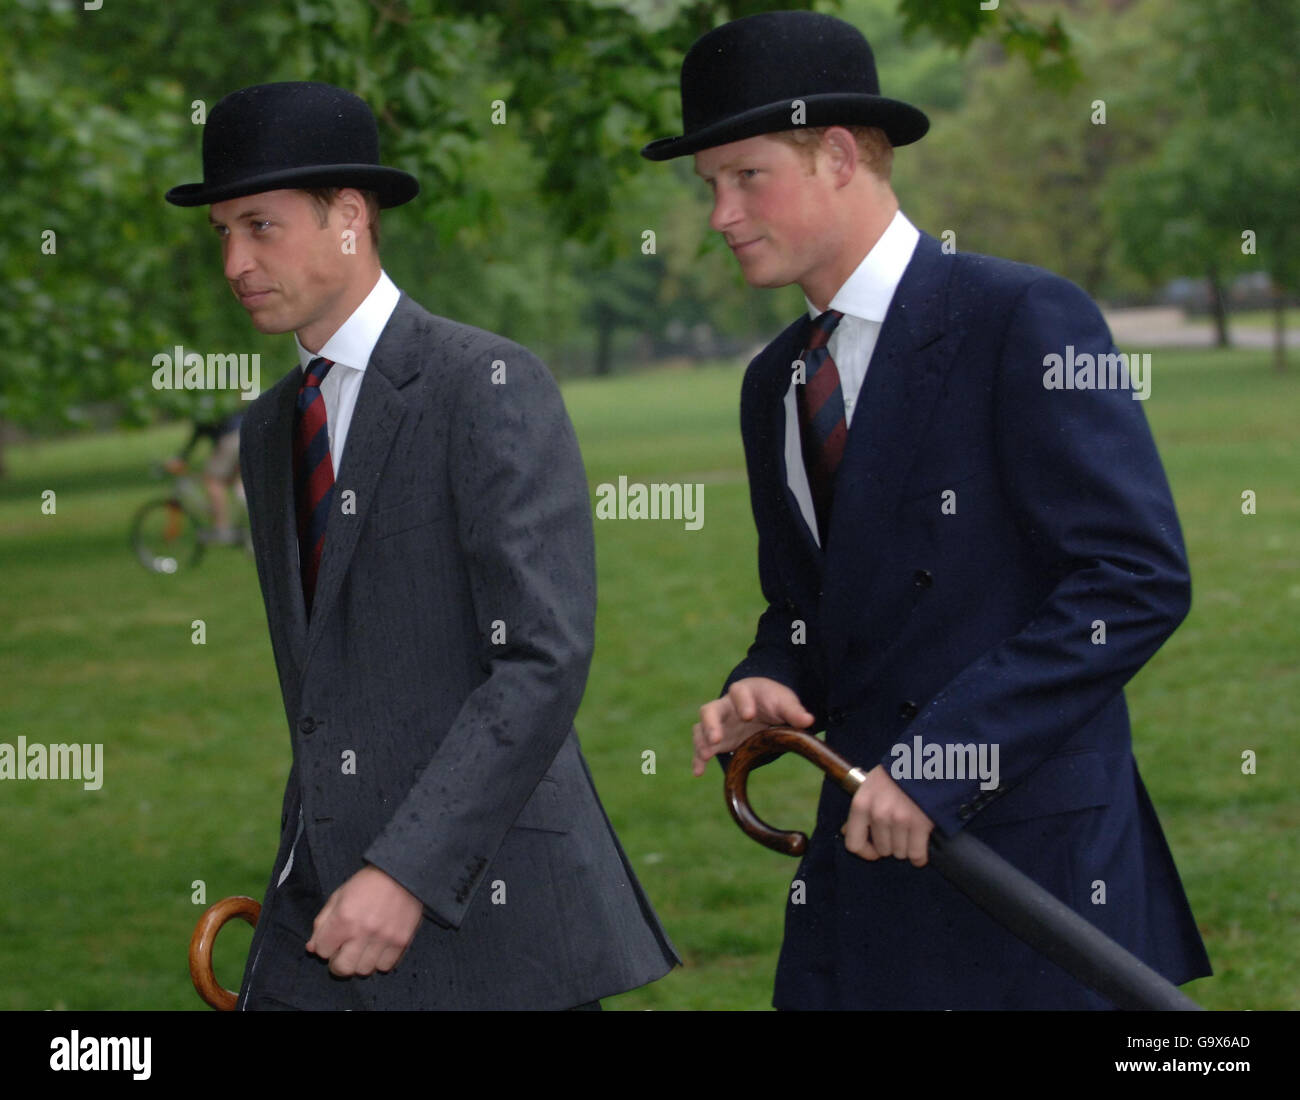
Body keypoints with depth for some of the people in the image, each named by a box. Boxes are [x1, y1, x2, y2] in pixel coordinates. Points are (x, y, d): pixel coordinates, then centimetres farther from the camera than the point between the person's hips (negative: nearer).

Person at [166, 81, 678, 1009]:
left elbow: (547, 659, -18)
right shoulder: (272, 430, 17)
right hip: (327, 899, 7)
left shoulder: (492, 385, -9)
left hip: (484, 905, -7)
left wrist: (409, 874, -22)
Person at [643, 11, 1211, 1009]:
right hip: (868, 854, 7)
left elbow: (1139, 578, -16)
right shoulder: (776, 384, 16)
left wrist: (937, 758, -19)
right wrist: (769, 690, 0)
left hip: (1035, 847, -7)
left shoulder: (1024, 319, -9)